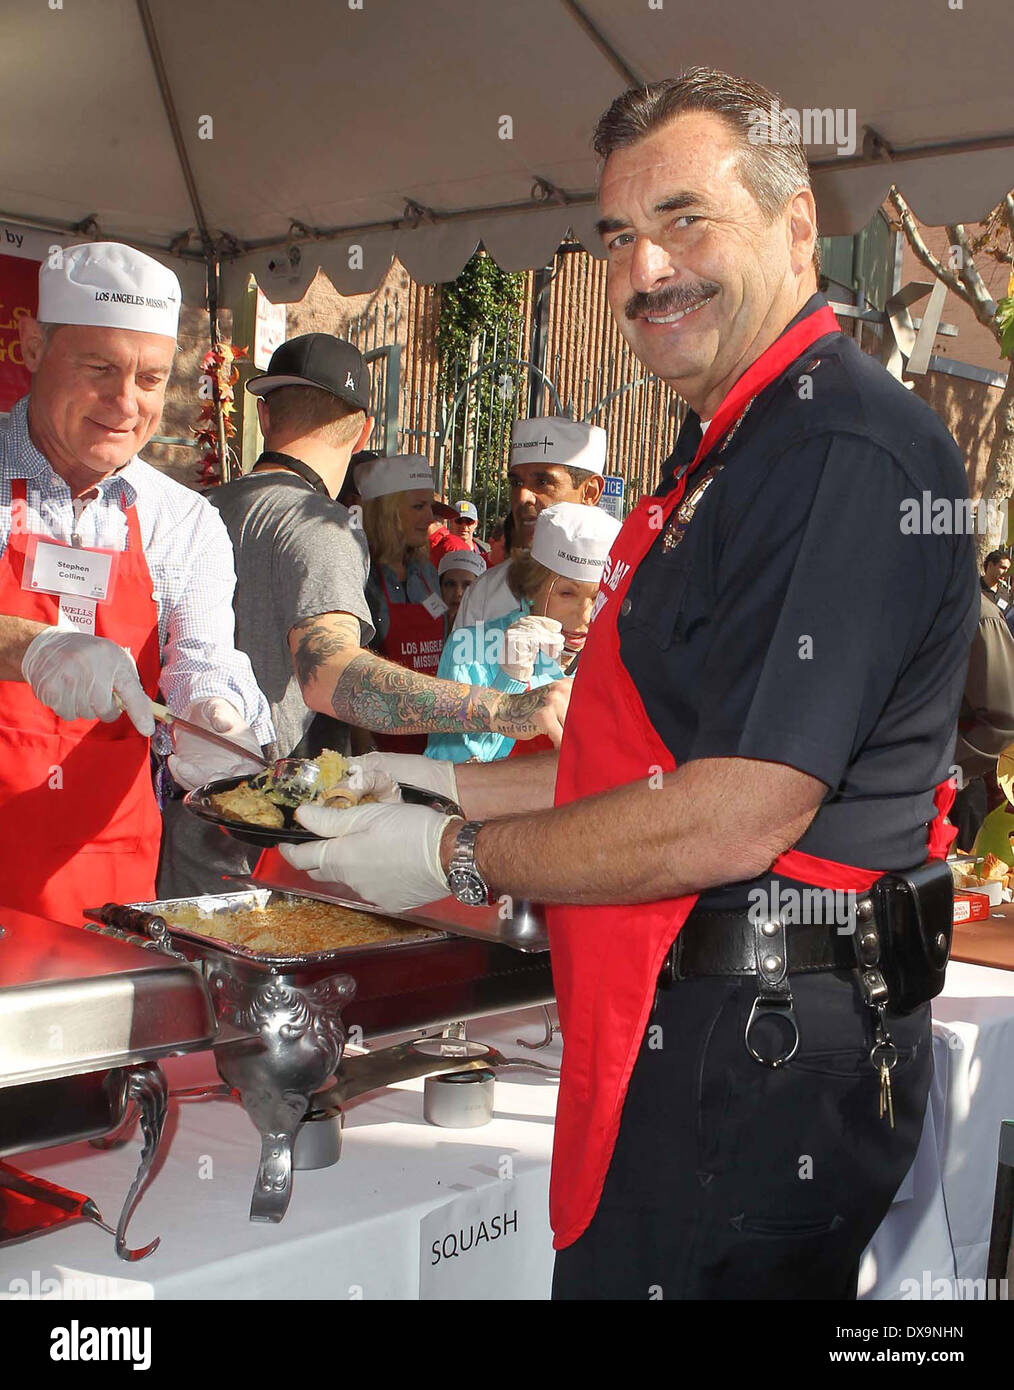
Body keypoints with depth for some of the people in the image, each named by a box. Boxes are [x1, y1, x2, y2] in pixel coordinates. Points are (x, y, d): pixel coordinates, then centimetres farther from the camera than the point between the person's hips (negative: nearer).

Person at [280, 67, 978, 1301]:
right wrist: (453, 787, 13)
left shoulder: (846, 446, -19)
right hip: (696, 1030, 10)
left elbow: (737, 820, -24)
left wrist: (460, 859, -12)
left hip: (758, 1052, -10)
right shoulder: (731, 451, 16)